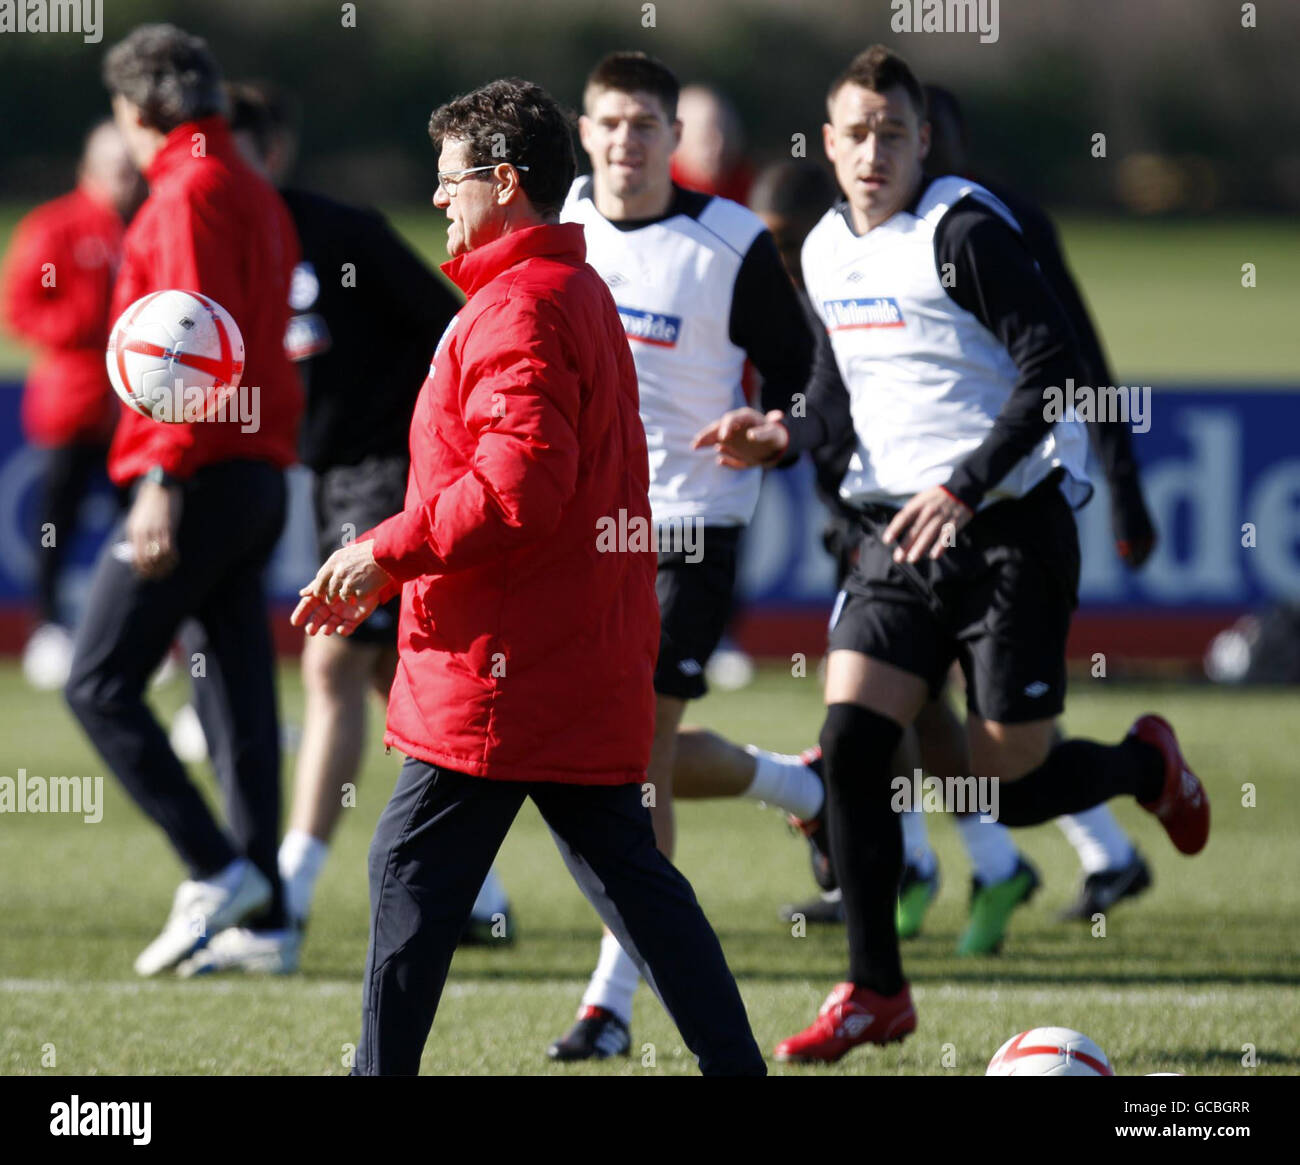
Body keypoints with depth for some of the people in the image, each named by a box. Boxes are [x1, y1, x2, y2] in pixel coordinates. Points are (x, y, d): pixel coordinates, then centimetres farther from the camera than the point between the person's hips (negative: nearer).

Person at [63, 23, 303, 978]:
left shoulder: (189, 192, -10)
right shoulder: (258, 197, 17)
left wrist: (163, 479, -22)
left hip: (201, 474, -9)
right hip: (261, 470, 9)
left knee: (101, 685, -5)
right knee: (242, 693, 8)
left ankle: (216, 870, -11)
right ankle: (263, 916, 8)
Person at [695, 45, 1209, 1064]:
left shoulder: (965, 231, -14)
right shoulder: (825, 252, 9)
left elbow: (1053, 365, -18)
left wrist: (963, 486, -23)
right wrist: (788, 435, 2)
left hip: (1011, 525, -6)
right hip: (898, 530, 6)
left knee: (1008, 782, -3)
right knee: (850, 742, -8)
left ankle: (1146, 766, 31)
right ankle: (876, 991, 1)